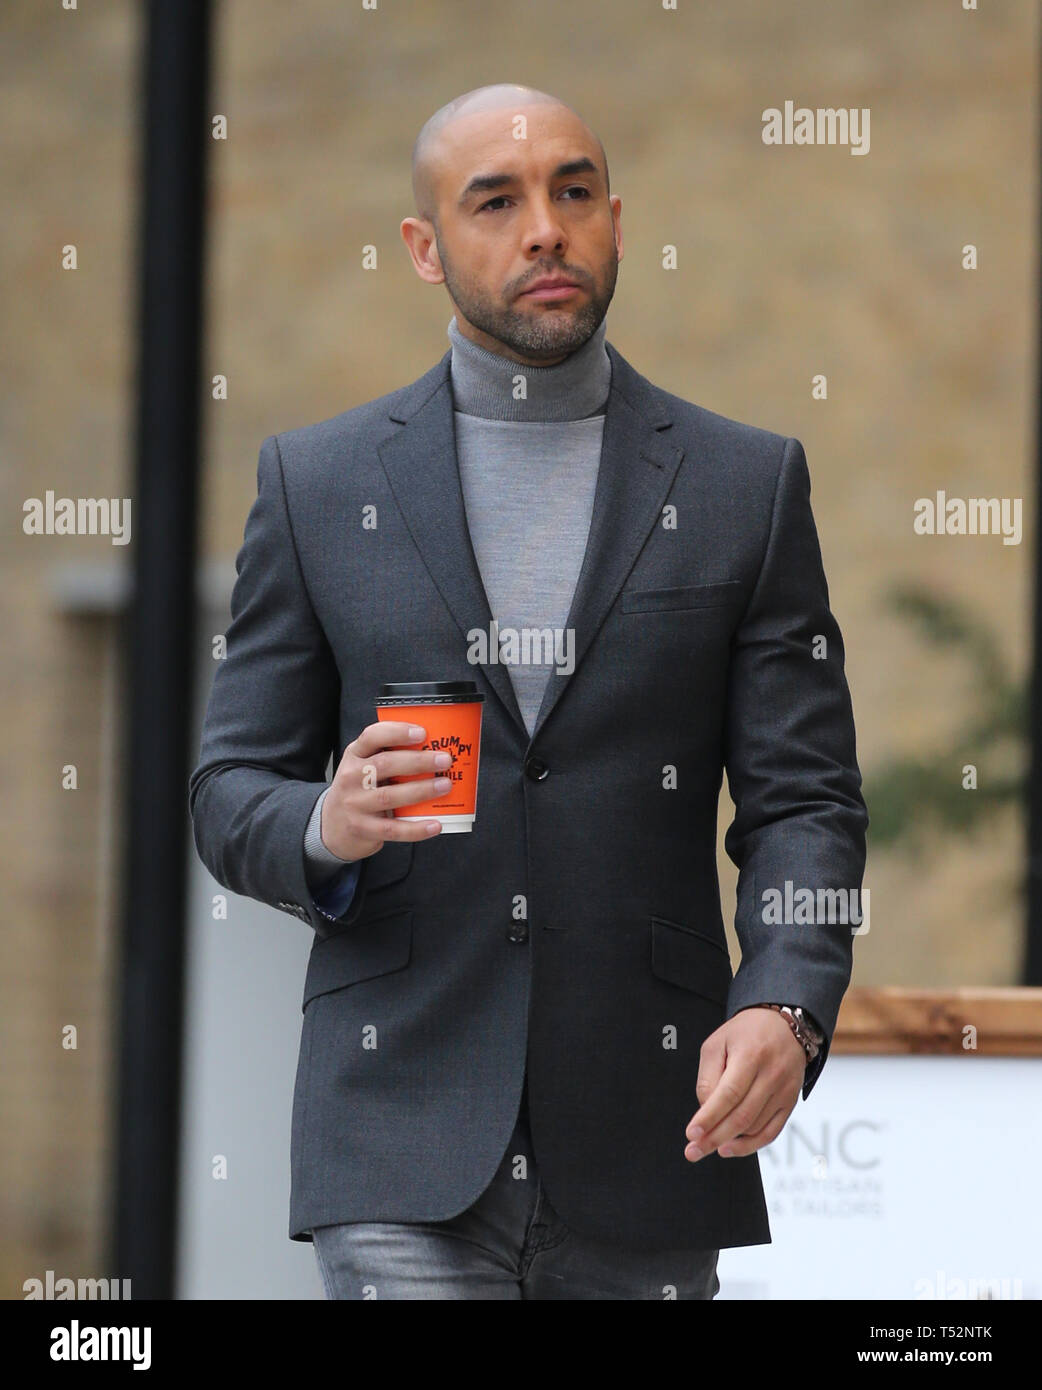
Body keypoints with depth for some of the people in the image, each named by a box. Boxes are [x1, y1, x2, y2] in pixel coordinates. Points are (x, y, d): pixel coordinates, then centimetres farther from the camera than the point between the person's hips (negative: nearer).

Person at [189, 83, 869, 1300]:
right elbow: (230, 790, 10)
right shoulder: (317, 481, 9)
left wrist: (784, 1007, -14)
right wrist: (324, 828, -14)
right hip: (405, 1156, -1)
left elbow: (804, 802, 4)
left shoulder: (746, 485, 8)